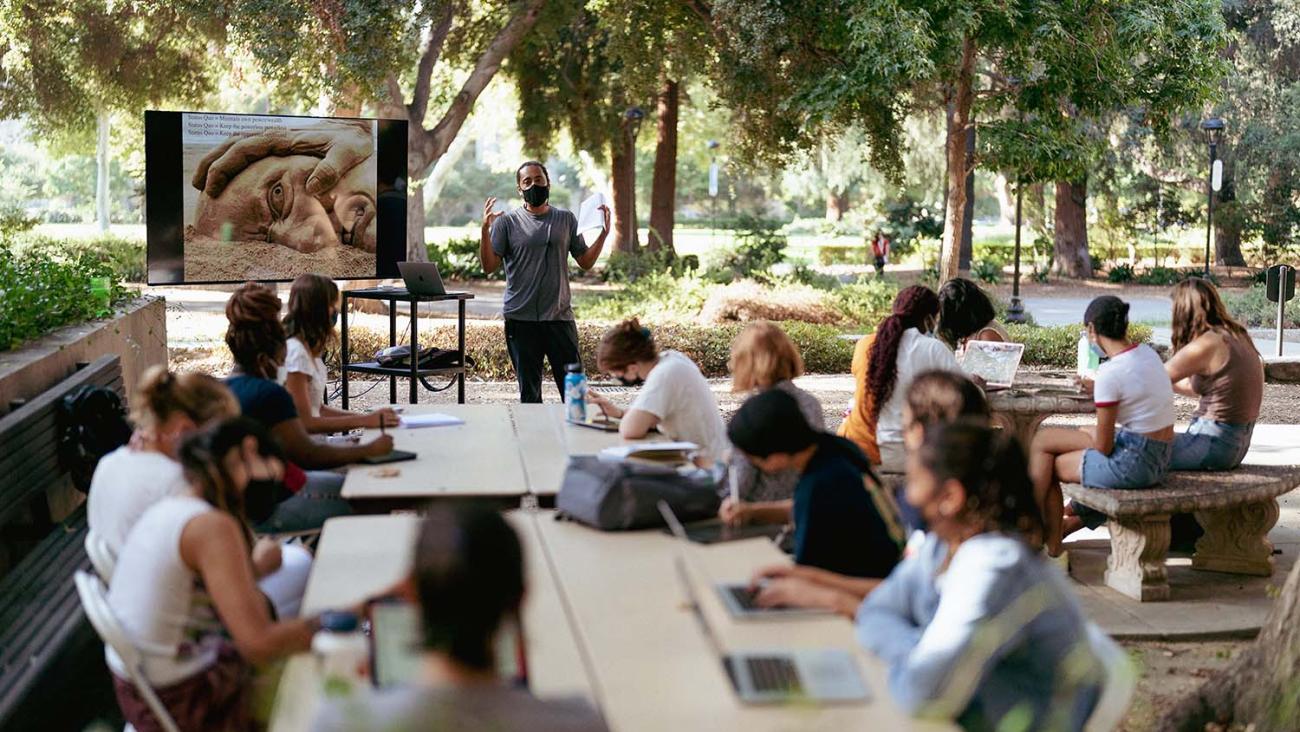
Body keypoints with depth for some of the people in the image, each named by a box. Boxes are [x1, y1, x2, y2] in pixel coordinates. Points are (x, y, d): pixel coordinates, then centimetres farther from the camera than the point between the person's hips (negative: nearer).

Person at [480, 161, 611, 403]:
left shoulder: (566, 219, 10)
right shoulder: (506, 222, 3)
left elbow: (585, 262, 11)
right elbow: (489, 266, -4)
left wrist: (604, 233, -2)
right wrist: (485, 230, -16)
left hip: (560, 317, 1)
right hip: (521, 319, -1)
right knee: (529, 392, 7)